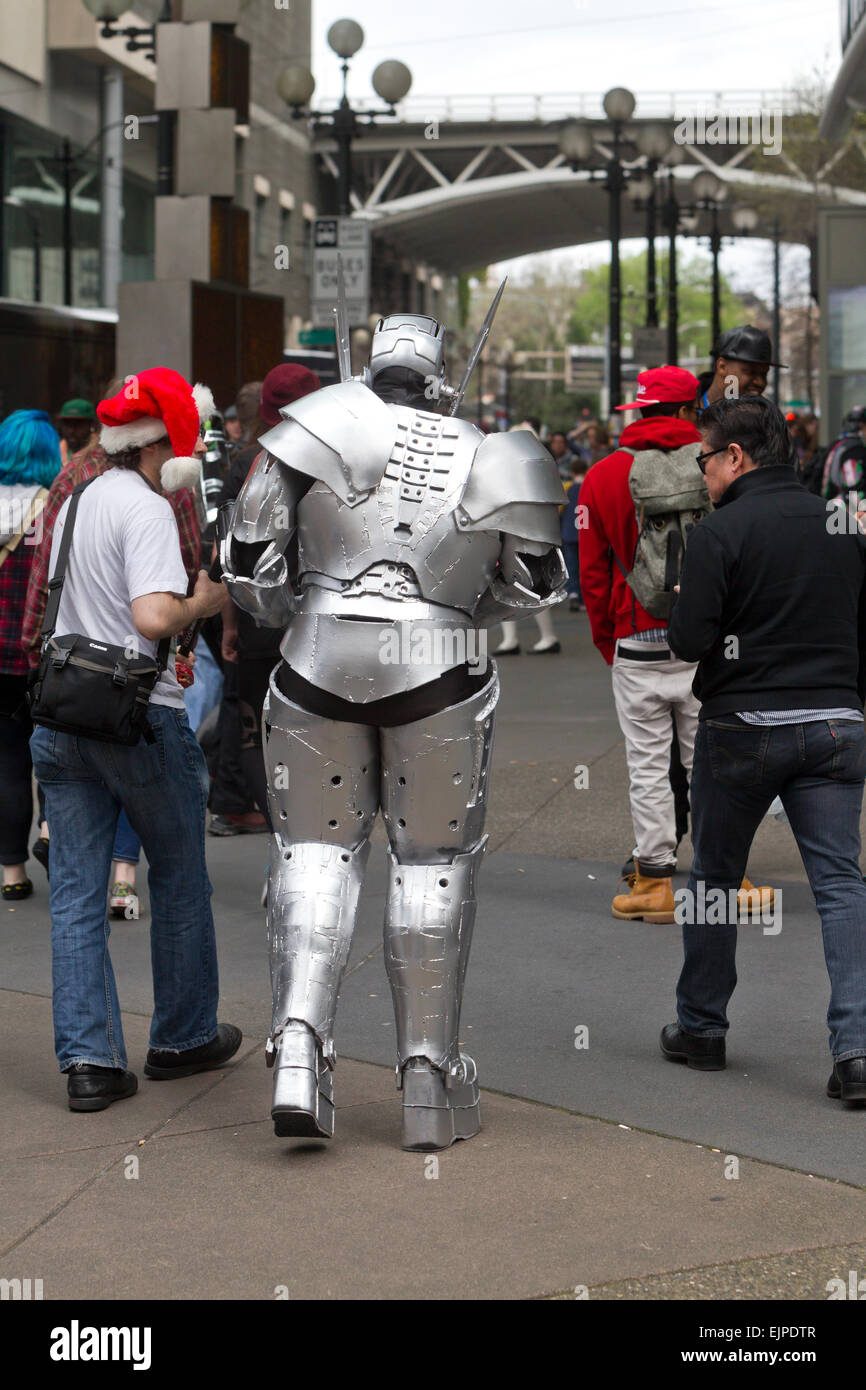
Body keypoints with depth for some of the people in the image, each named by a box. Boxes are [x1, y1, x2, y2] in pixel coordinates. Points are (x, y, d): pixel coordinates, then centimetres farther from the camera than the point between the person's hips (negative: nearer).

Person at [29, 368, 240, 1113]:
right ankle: (182, 1037, 22)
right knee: (180, 883, 12)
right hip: (141, 715, -7)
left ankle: (89, 1059, -1)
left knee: (76, 894, 4)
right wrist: (203, 601, -7)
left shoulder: (77, 504, 14)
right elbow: (152, 616, -25)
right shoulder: (145, 509, -13)